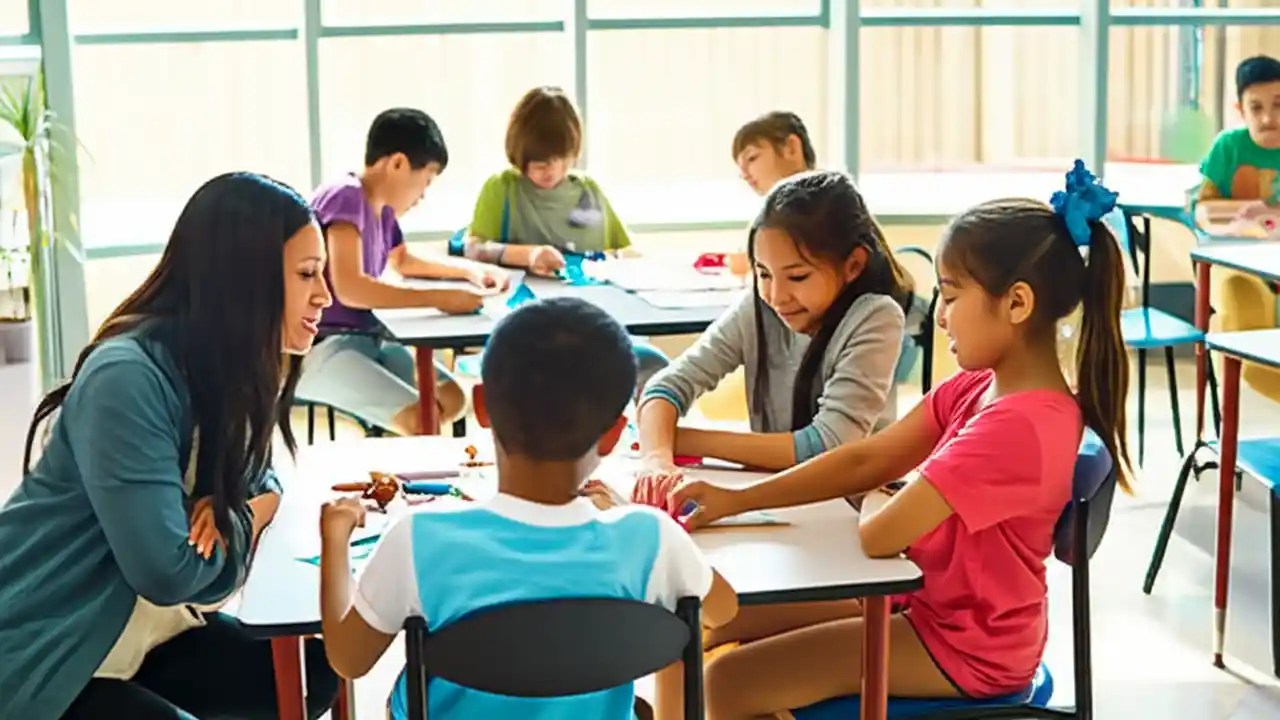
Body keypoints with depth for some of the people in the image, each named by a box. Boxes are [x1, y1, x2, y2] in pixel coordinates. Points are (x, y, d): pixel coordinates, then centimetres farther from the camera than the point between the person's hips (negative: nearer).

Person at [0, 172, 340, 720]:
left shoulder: (239, 368, 1)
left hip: (145, 635, 9)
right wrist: (249, 517, -9)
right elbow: (169, 571, -29)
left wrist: (231, 511, -10)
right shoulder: (126, 377, -26)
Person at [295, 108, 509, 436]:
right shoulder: (345, 197, -16)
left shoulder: (382, 208, 11)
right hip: (318, 348, -10)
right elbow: (349, 288, -30)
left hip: (365, 339, 10)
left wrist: (470, 269, 20)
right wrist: (438, 298, -28)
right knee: (421, 420, -24)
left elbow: (403, 261, 33)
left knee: (451, 399, 0)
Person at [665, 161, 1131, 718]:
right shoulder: (983, 384, 0)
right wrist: (736, 500, -6)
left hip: (963, 646, -9)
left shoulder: (1015, 426, -30)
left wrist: (875, 501, -4)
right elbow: (866, 459, 2)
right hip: (928, 600, 9)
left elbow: (876, 536, -29)